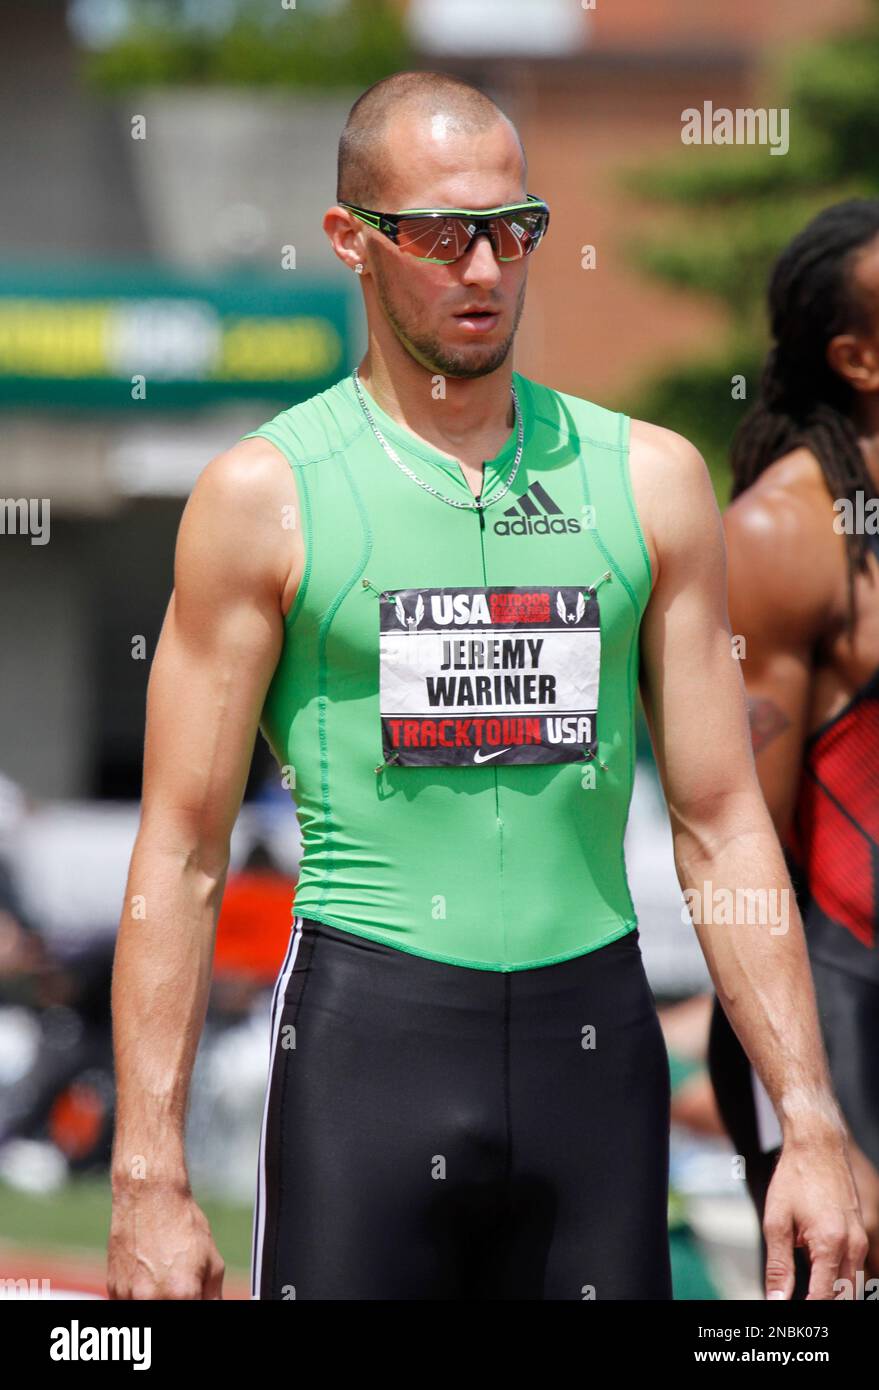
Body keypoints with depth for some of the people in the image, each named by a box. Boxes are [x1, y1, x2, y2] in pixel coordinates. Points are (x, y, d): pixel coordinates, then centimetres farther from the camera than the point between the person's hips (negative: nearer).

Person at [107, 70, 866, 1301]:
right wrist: (149, 1175, -7)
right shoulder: (264, 495, 0)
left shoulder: (651, 479, 8)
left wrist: (811, 1122, 3)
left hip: (596, 1039, 3)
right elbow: (181, 854, -1)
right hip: (365, 1037, -3)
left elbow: (723, 829, 10)